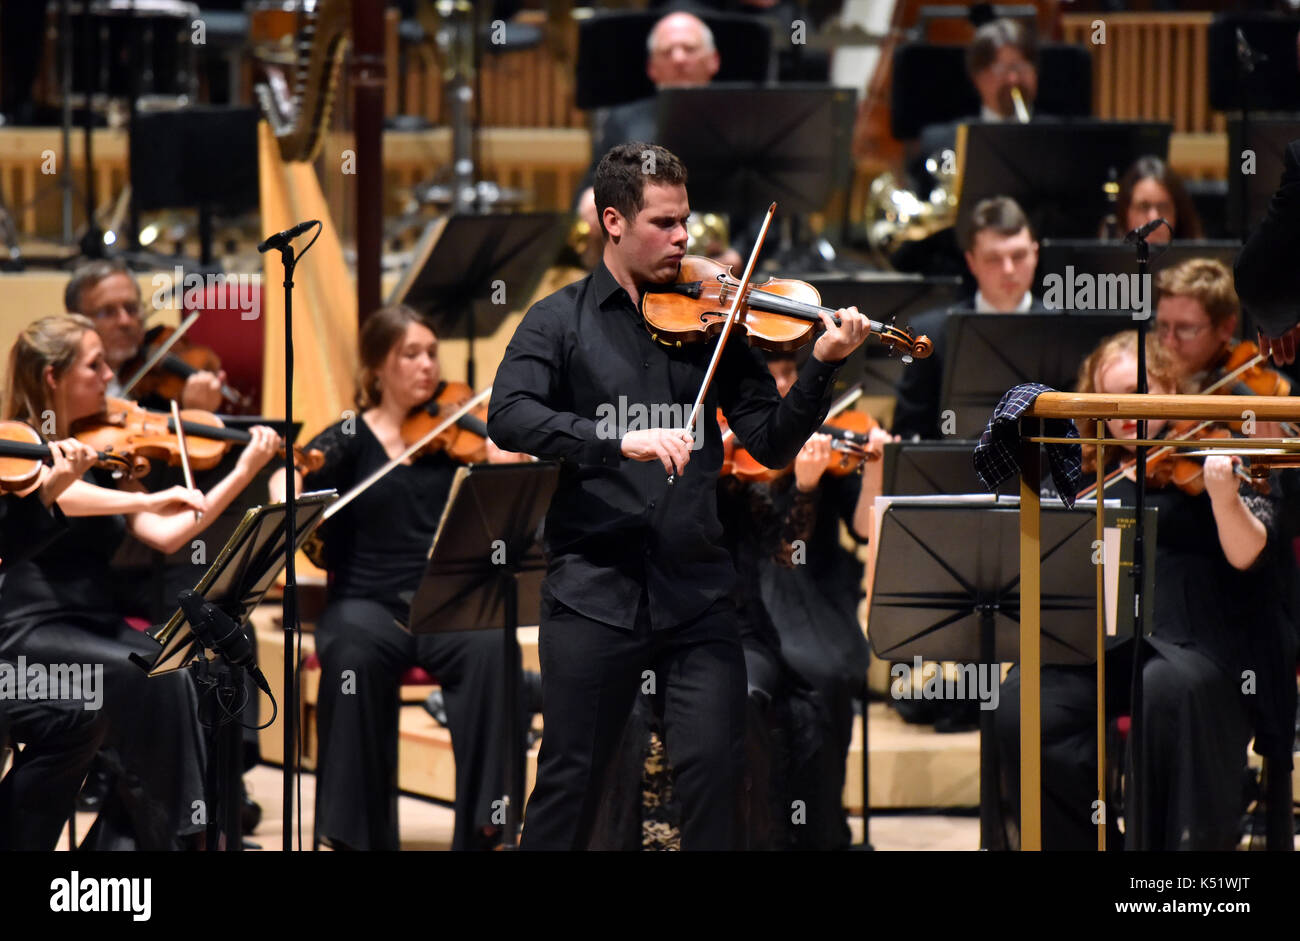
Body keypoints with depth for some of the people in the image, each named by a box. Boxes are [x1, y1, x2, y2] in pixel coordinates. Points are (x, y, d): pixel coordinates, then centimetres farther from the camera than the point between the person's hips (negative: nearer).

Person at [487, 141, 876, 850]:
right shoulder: (560, 321, 4)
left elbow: (771, 444, 7)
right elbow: (508, 417, -13)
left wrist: (821, 367, -10)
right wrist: (618, 440, -25)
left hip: (695, 588, 2)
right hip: (594, 586, -2)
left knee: (715, 770, -6)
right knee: (571, 777, 2)